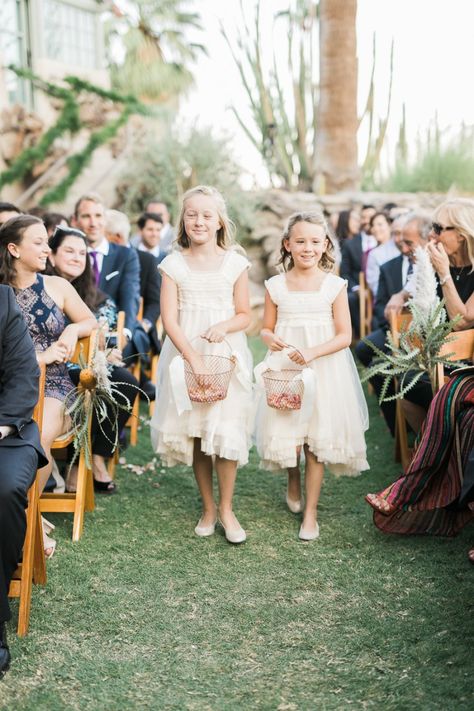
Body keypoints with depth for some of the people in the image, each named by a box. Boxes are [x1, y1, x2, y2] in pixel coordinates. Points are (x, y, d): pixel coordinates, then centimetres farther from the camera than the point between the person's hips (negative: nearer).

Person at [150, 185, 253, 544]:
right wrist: (194, 358, -17)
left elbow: (245, 315, 6)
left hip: (227, 354, 0)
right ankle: (208, 507, 22)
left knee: (227, 430, -6)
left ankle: (226, 508, 10)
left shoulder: (235, 263, 2)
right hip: (185, 356, 1)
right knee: (194, 433, 6)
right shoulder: (173, 264, 0)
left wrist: (225, 326, -17)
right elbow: (169, 320, -6)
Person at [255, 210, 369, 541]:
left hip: (323, 370, -1)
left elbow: (344, 335, -5)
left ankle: (311, 511, 15)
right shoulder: (276, 285, 3)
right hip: (284, 371, 1)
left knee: (317, 439, 0)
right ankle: (293, 479, 34)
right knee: (286, 436, -2)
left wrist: (312, 352, -20)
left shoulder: (335, 285, -2)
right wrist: (269, 339, -14)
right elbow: (267, 328, 10)